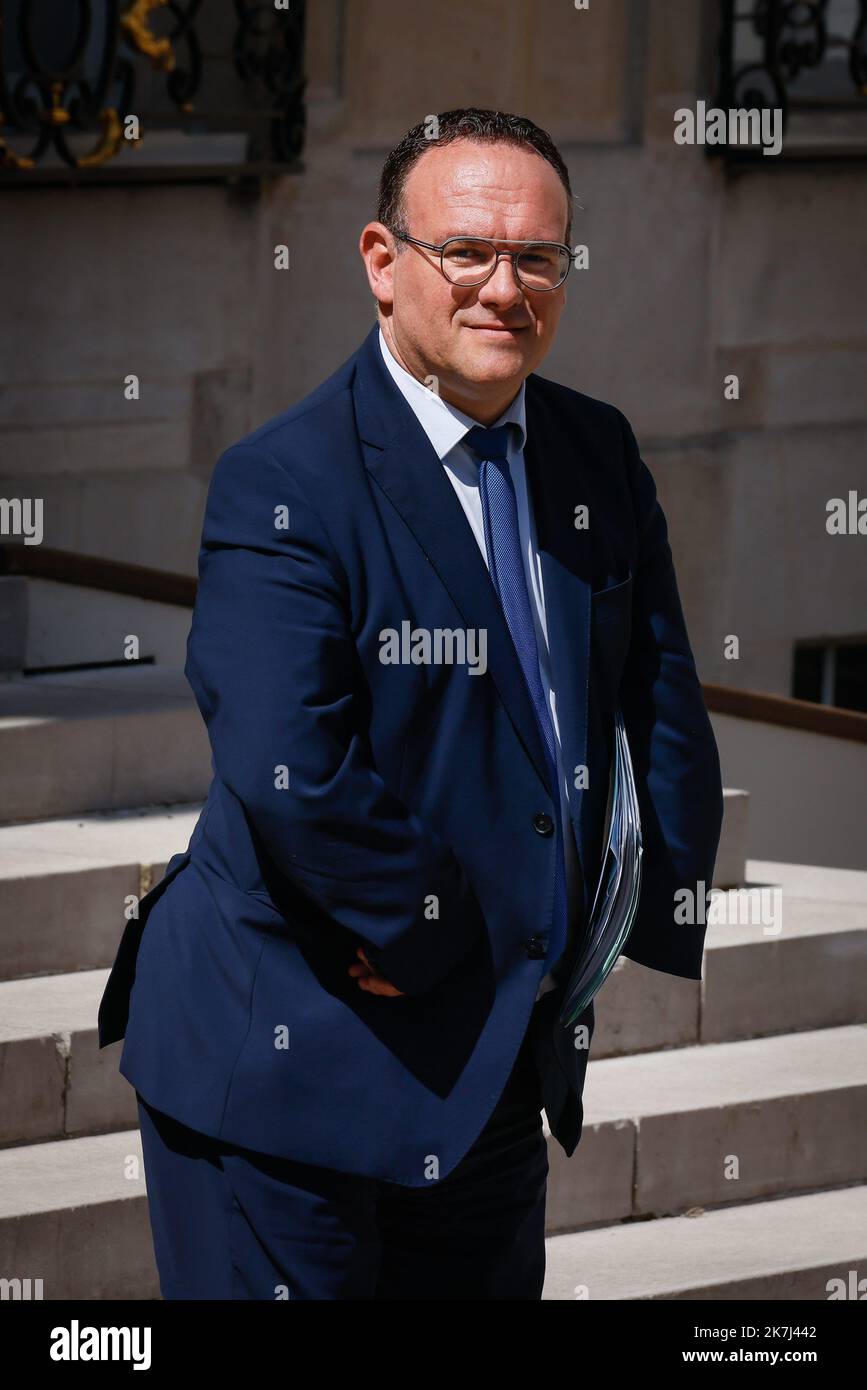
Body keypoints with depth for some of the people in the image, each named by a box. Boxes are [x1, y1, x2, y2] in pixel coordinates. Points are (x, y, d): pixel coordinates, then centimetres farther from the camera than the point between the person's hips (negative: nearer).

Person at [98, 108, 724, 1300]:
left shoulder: (600, 458, 7)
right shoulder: (282, 485, -16)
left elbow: (667, 713, 14)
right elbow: (288, 777, -27)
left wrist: (658, 927, 4)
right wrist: (440, 932, -19)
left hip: (508, 1057, 7)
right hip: (290, 1062, -7)